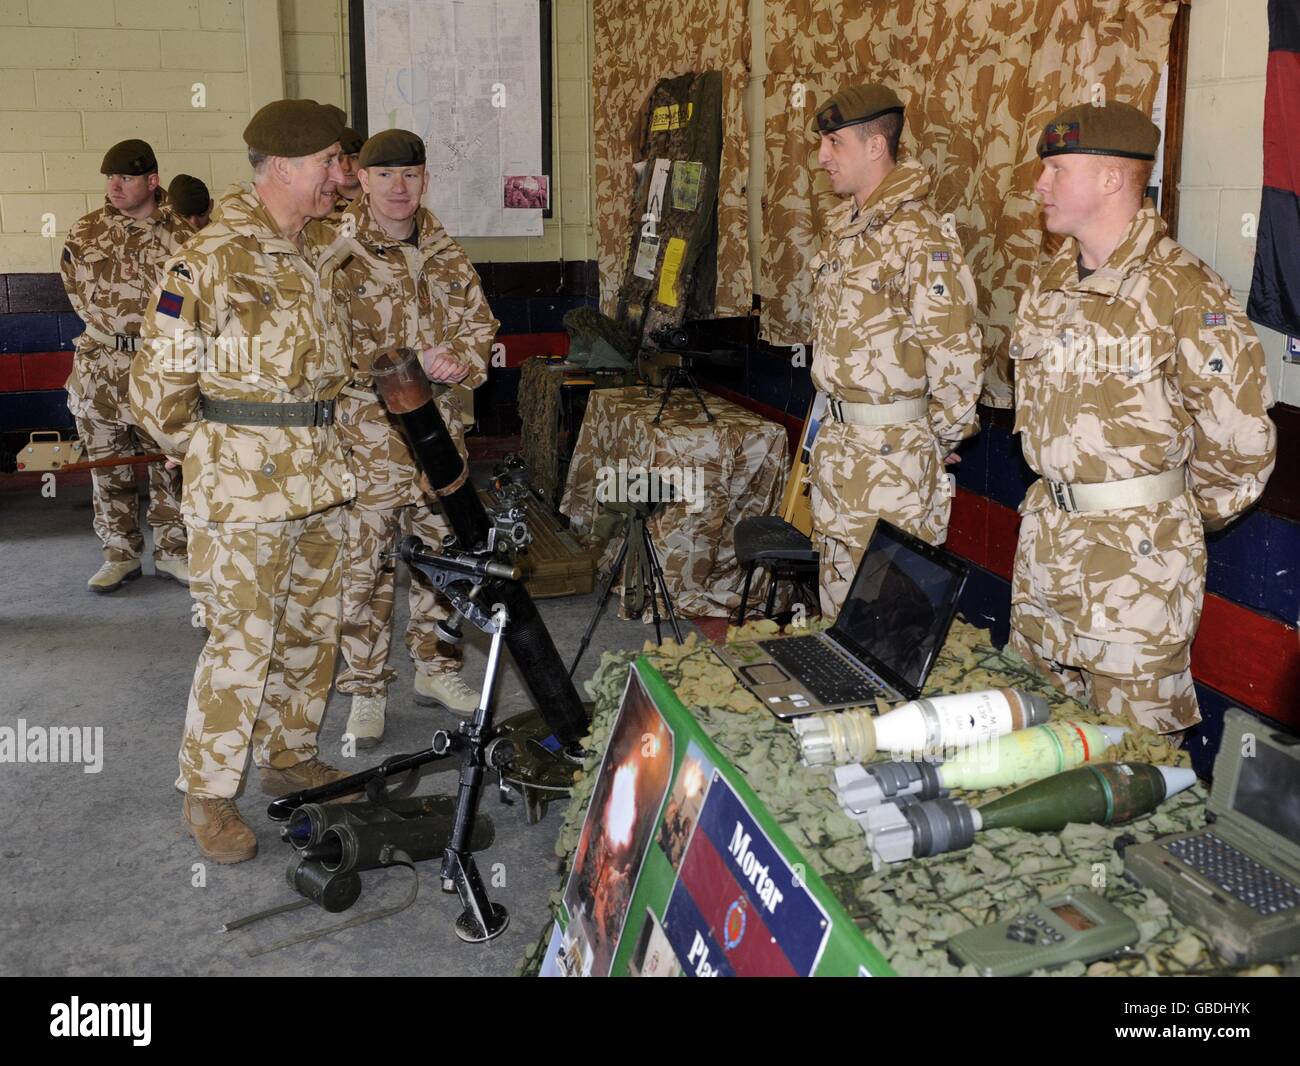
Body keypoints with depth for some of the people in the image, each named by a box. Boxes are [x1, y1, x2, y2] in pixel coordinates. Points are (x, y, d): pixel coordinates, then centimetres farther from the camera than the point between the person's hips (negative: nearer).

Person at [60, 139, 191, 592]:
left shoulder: (181, 235, 0)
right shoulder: (84, 234, 5)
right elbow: (82, 296, 5)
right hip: (101, 375, 2)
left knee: (170, 468, 6)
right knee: (109, 472, 7)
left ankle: (171, 552, 18)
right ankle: (120, 554, 19)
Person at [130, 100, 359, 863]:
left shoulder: (320, 249, 10)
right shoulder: (211, 261, -13)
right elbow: (160, 382, -9)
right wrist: (211, 454, 1)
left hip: (319, 473, 8)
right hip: (244, 485, -7)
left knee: (312, 629, 14)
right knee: (243, 642, -3)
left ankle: (291, 758, 32)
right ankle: (208, 795, 13)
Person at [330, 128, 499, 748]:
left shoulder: (445, 254, 10)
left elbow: (480, 326, 14)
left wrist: (458, 363, -8)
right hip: (365, 434, -5)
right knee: (364, 563, 0)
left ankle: (435, 668, 31)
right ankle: (365, 687, 14)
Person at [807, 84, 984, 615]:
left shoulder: (920, 238, -20)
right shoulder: (842, 225, 10)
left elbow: (957, 355, -21)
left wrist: (942, 438, -11)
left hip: (894, 449, -9)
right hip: (837, 435, 9)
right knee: (837, 581, 19)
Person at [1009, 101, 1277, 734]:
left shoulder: (1183, 293, -17)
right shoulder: (1049, 283, 8)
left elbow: (1241, 440, -16)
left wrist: (1175, 516, -1)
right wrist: (1060, 496, 16)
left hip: (1138, 556, -7)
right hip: (1043, 534, 8)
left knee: (1132, 730, 4)